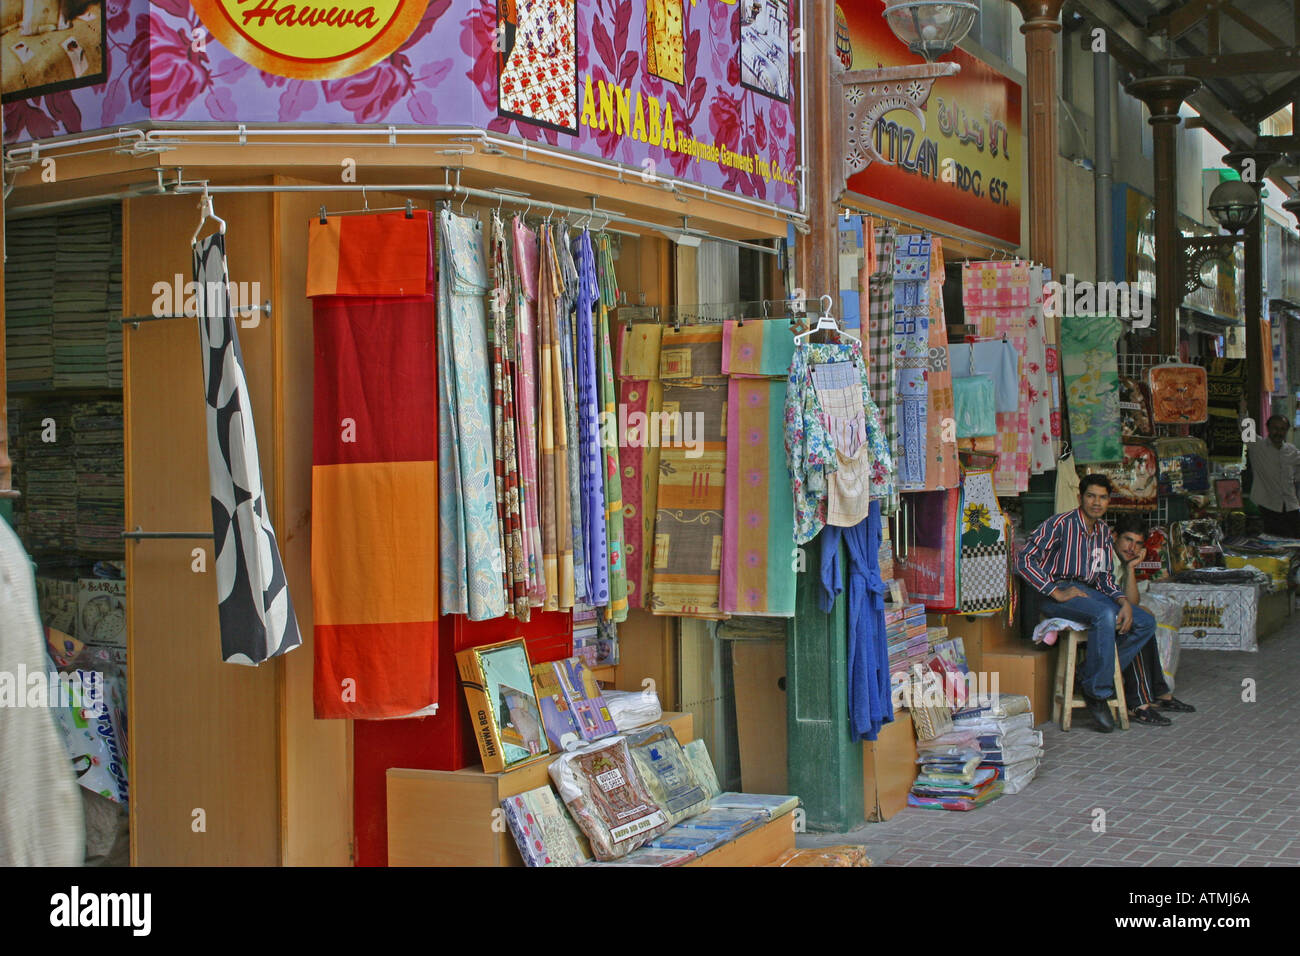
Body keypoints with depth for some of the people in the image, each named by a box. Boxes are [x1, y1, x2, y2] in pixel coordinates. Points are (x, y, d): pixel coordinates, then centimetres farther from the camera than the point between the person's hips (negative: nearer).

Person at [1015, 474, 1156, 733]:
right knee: (1105, 613, -36)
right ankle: (1096, 692, -26)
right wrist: (1056, 592, -19)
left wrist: (1124, 602, -3)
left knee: (1146, 623, -8)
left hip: (1089, 592, 8)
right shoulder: (1060, 524, -8)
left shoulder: (1103, 531, 16)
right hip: (1058, 595, -8)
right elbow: (1024, 559, -15)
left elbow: (1104, 576, 18)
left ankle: (1090, 674, -8)